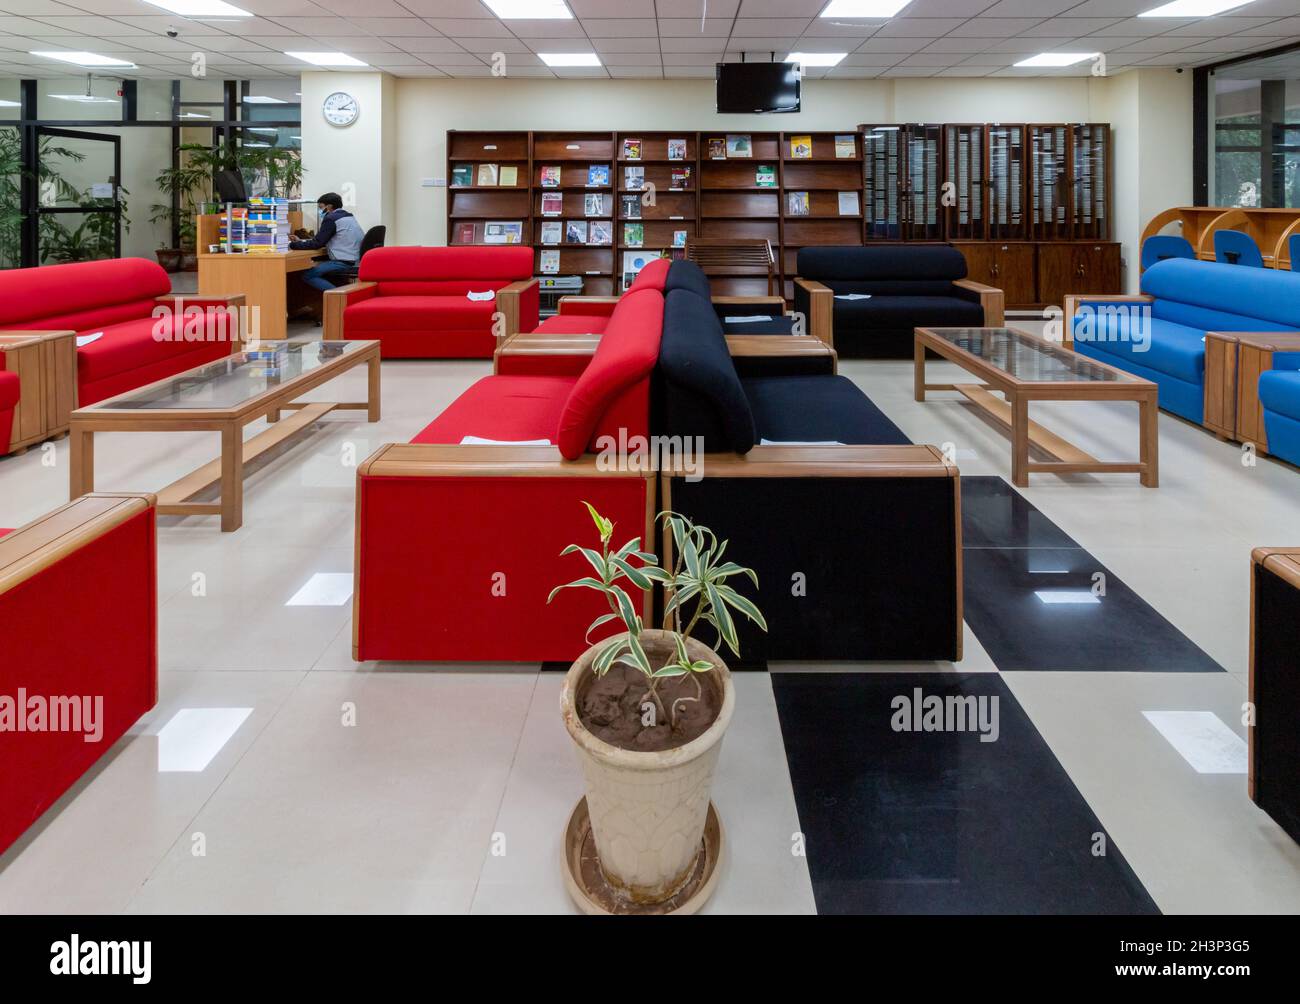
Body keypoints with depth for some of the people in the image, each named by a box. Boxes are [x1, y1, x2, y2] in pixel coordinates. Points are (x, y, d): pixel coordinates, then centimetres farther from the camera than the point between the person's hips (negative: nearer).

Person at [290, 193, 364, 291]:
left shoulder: (331, 218, -8)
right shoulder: (348, 216, 20)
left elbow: (316, 244, -11)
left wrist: (292, 244, -2)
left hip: (344, 262, -10)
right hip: (356, 260, 10)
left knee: (307, 275, -9)